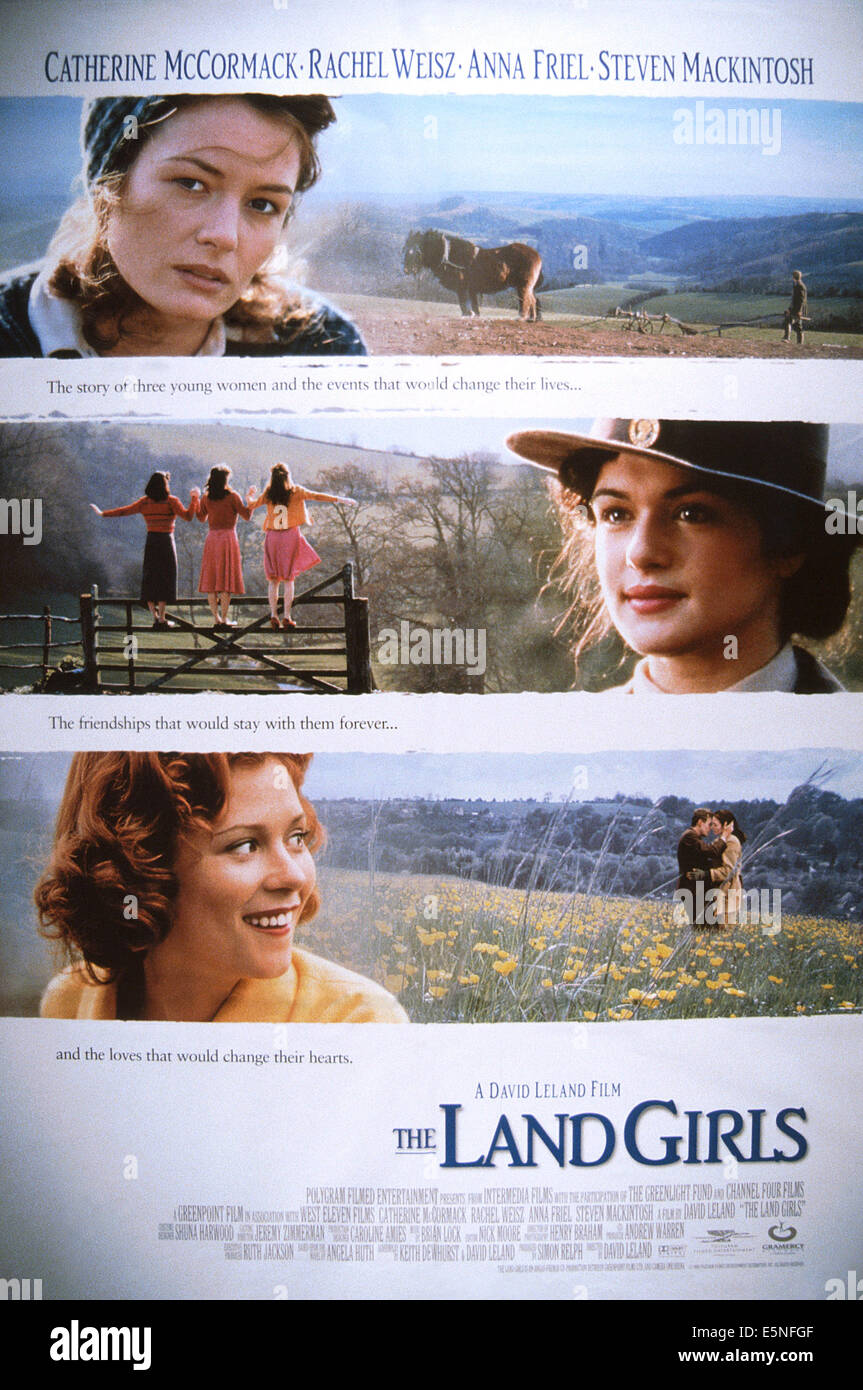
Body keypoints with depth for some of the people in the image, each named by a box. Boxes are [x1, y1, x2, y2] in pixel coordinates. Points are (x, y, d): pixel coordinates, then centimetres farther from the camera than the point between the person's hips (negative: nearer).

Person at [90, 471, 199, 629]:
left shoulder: (145, 502, 3)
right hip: (166, 542, -3)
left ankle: (155, 618, 4)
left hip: (151, 542, 3)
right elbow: (188, 516, -14)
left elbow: (123, 511, 2)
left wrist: (102, 513, 11)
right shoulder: (171, 501, -7)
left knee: (149, 580, 9)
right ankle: (161, 619, 0)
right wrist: (194, 498, -3)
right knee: (164, 580, 2)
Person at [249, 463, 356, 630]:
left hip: (272, 536, 1)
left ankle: (274, 615, -3)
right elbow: (316, 496, -3)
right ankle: (287, 617, -1)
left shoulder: (268, 494, 3)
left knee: (273, 579, 6)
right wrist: (340, 499, 1)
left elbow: (252, 505, 11)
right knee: (288, 579, 3)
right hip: (291, 536, -1)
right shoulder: (296, 491, -1)